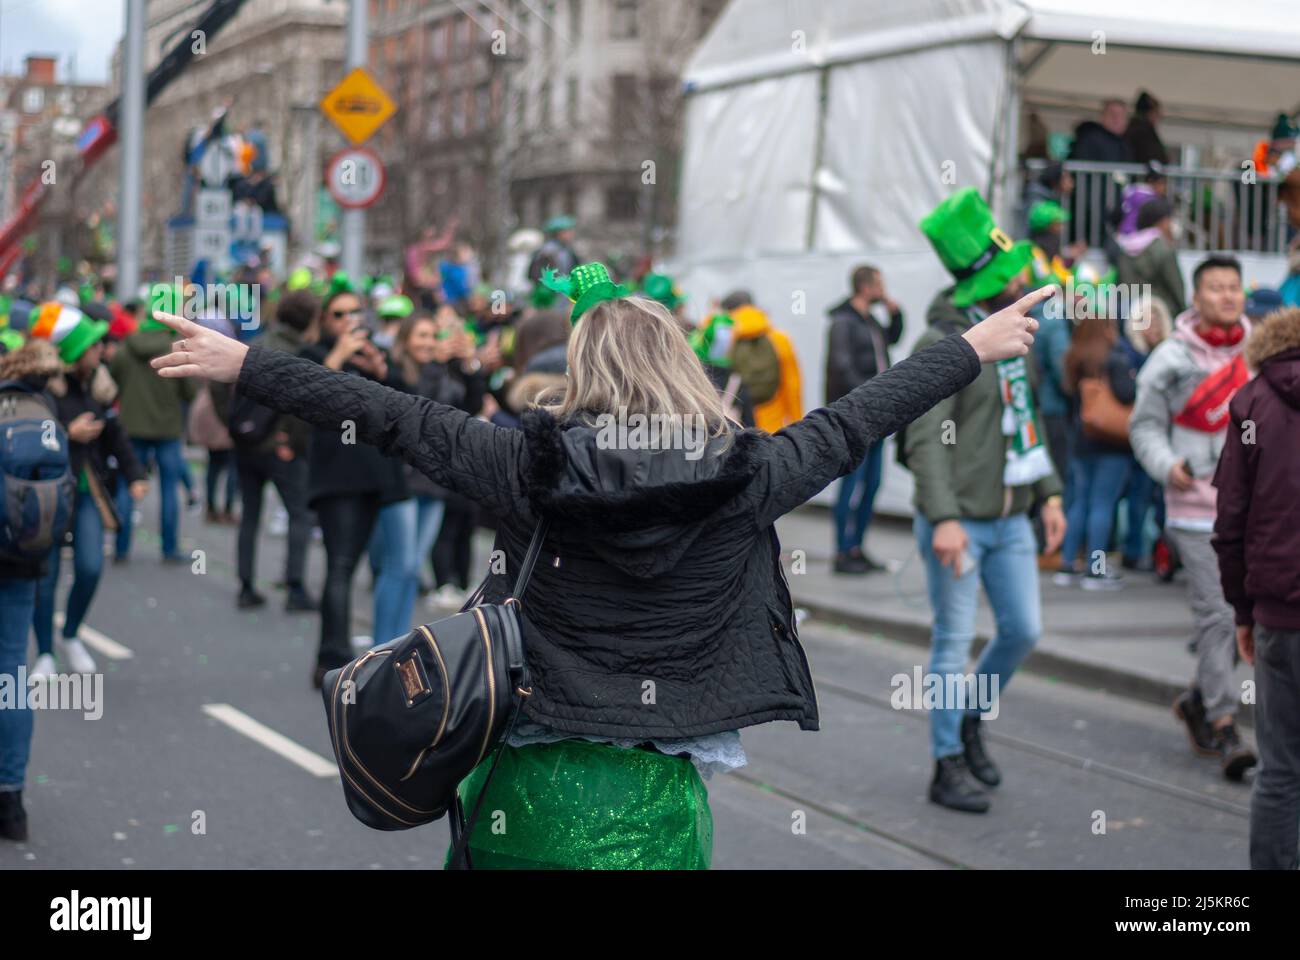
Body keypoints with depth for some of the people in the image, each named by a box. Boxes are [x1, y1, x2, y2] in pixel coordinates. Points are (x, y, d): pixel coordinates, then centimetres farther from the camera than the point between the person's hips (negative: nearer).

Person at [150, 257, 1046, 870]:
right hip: (652, 803, 0)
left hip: (529, 786, 0)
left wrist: (244, 364, 11)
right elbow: (856, 421, 8)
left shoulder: (530, 468, -5)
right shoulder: (747, 480, -4)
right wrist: (977, 346, 23)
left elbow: (391, 416, 1)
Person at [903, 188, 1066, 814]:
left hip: (1010, 518, 8)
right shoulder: (941, 346, -15)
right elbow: (925, 439, -20)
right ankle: (948, 767, 11)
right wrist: (944, 519, -27)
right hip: (959, 520, -7)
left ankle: (972, 720, 32)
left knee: (1024, 629, 9)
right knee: (955, 641, 0)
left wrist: (1048, 494, 14)